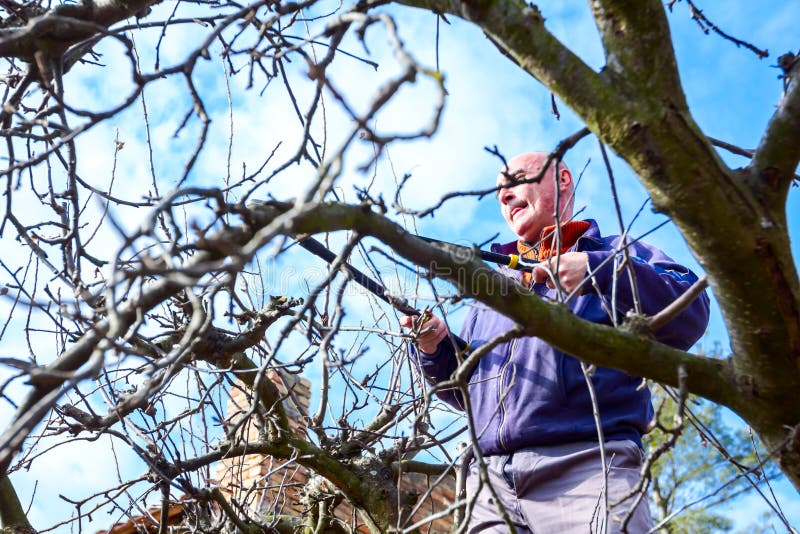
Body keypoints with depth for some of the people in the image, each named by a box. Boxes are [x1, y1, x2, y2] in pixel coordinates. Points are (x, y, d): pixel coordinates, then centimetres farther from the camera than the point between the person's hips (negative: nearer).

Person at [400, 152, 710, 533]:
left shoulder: (615, 255, 15)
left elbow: (690, 316, -2)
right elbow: (468, 389, 30)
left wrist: (599, 273, -11)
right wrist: (436, 350, 10)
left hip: (588, 466, -4)